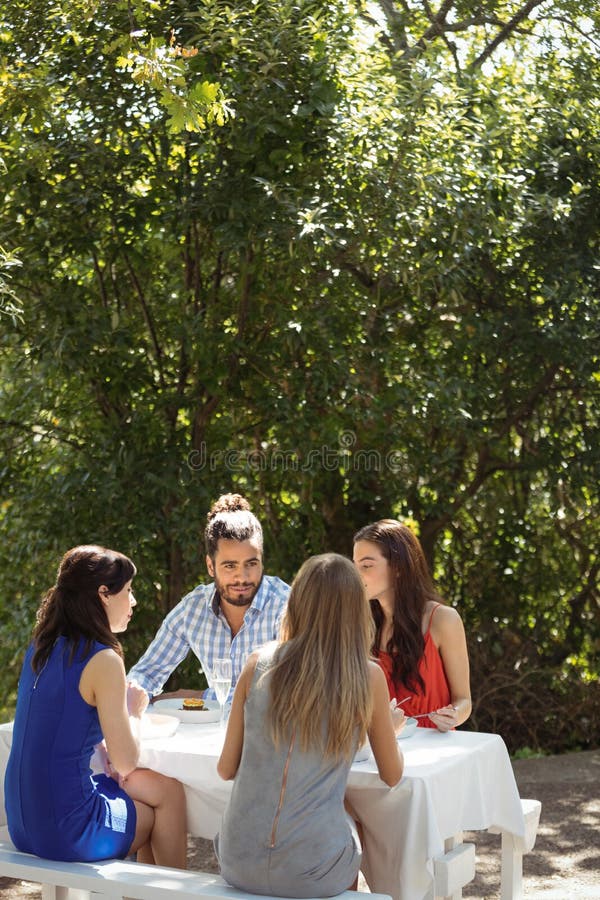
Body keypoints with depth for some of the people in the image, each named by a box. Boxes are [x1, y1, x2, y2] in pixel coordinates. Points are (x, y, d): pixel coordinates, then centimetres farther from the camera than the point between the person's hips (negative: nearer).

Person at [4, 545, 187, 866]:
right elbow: (126, 762, -13)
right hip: (65, 832, -8)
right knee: (169, 796, 16)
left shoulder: (41, 648, 6)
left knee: (165, 787, 22)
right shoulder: (103, 659, -17)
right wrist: (133, 713, 5)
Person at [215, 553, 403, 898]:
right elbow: (393, 775, 6)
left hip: (239, 865, 2)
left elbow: (226, 768, 5)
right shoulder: (367, 678, -7)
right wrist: (388, 728, 26)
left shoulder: (260, 664, -2)